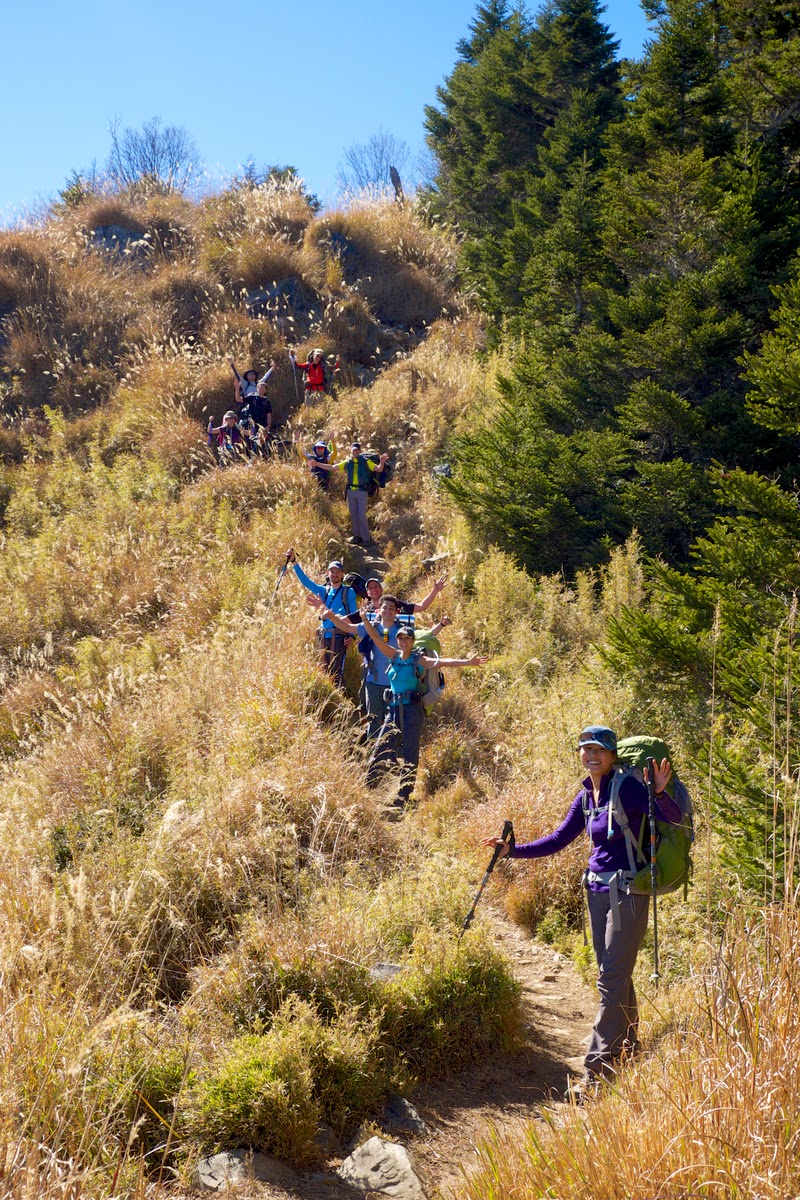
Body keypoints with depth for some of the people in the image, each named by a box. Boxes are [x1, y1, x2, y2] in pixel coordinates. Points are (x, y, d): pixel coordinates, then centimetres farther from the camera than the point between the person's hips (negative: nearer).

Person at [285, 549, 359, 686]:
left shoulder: (348, 592, 3)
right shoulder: (324, 591, 16)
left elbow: (354, 616, 0)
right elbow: (306, 581, 8)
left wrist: (351, 635, -12)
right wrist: (294, 563, -2)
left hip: (340, 637, -5)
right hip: (324, 637, 5)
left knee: (336, 671, -13)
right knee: (324, 670, 7)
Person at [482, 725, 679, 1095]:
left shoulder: (627, 787, -13)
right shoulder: (586, 796, 9)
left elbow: (673, 818, -23)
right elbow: (559, 839, 16)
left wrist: (659, 793, -43)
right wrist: (511, 850, 9)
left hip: (627, 891, -7)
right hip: (598, 890, 7)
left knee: (612, 979, -8)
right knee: (614, 973, 18)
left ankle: (599, 1068, -8)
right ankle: (628, 1042, 36)